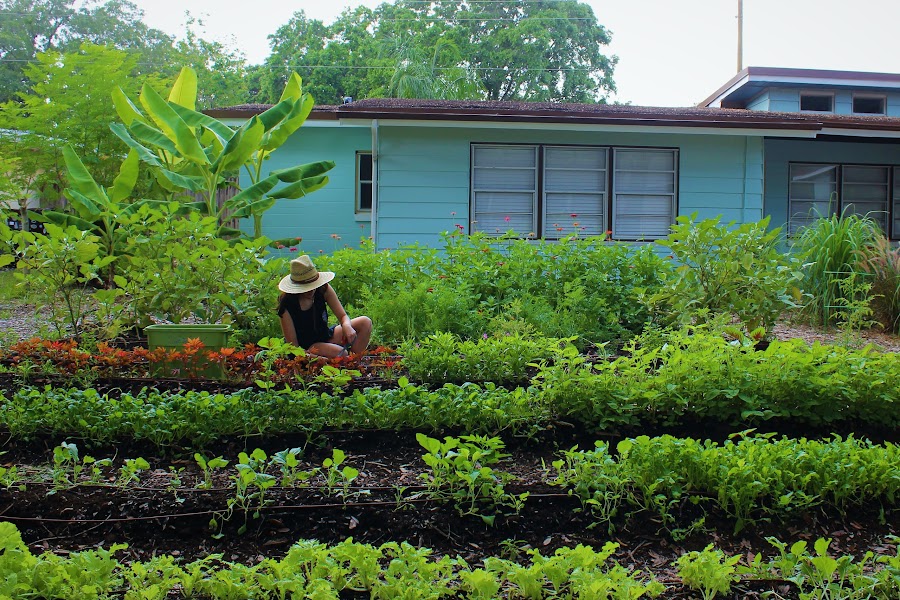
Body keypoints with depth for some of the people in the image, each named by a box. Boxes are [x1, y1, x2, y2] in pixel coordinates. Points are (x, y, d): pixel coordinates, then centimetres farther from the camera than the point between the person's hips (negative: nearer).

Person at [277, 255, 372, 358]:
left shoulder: (324, 289, -11)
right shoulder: (287, 306, -22)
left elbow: (343, 316, -8)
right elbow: (293, 345, -18)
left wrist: (346, 325, -34)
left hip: (326, 336, 6)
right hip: (305, 348, -6)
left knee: (365, 323, -10)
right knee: (341, 353, -34)